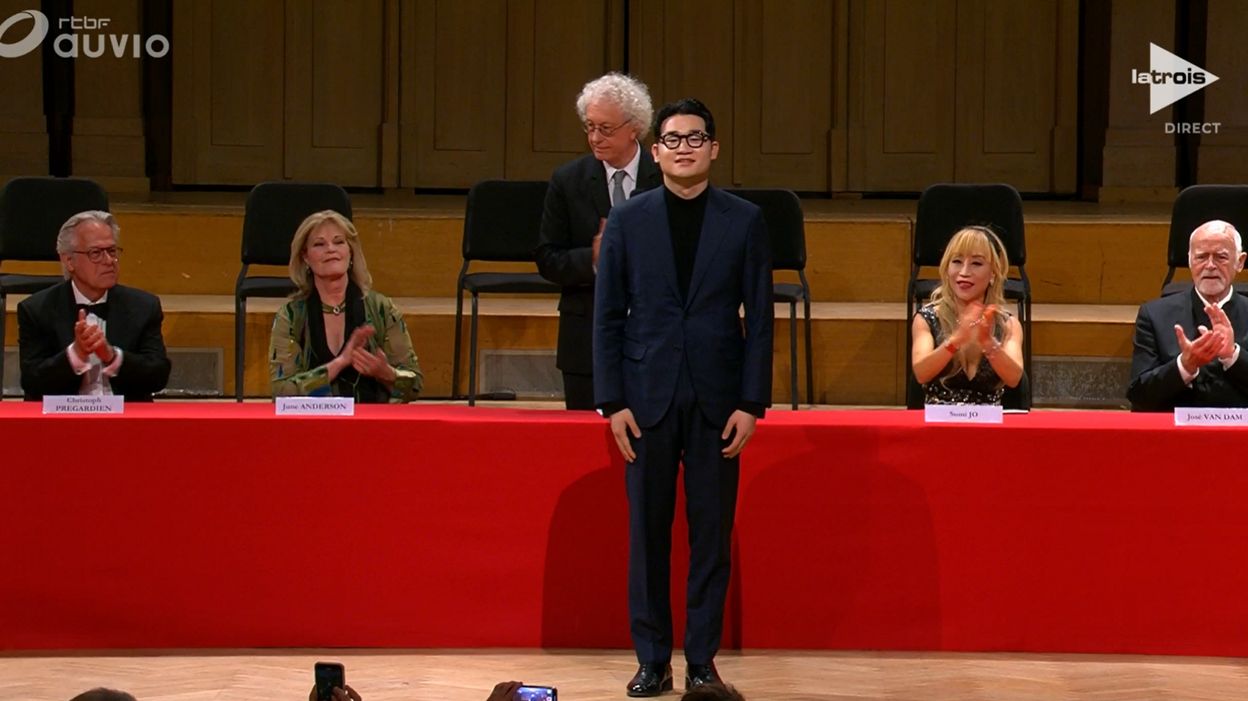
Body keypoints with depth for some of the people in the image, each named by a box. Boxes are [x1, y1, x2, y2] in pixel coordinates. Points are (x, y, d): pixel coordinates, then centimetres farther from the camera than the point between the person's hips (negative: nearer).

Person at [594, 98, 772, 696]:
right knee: (647, 533, 3)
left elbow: (759, 318, 2)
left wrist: (752, 404, -5)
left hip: (716, 400, 0)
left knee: (712, 534, 3)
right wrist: (612, 401, -4)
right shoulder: (627, 220, 3)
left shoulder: (744, 221, 3)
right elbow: (608, 317, 3)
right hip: (648, 399, 0)